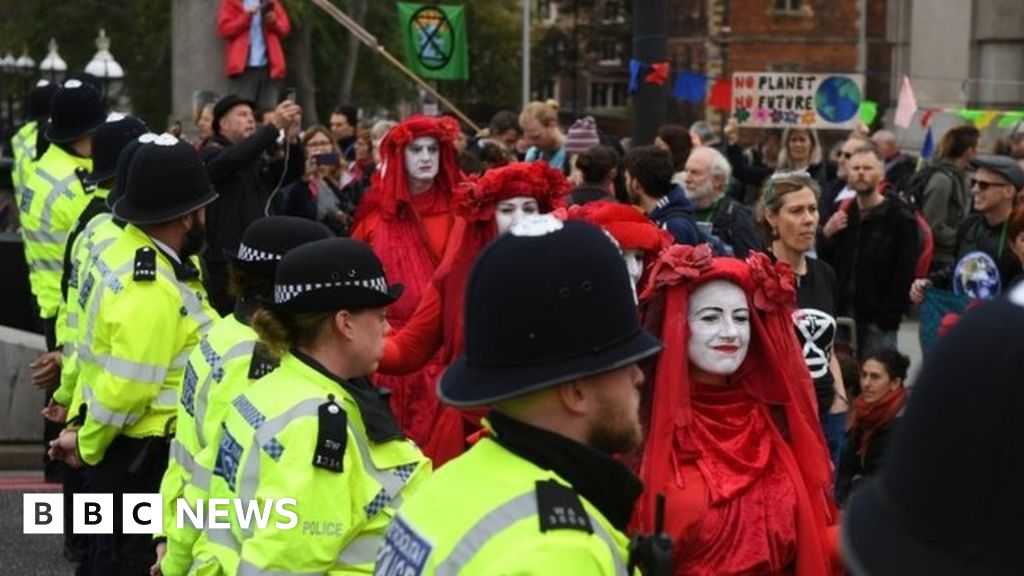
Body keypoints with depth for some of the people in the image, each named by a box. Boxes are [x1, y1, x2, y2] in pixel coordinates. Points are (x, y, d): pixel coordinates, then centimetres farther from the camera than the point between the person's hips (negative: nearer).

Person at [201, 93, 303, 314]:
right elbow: (235, 158, -24)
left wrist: (292, 139, -13)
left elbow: (290, 173, 5)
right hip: (224, 263, -7)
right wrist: (274, 127, -27)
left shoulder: (259, 159, 18)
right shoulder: (211, 154, -3)